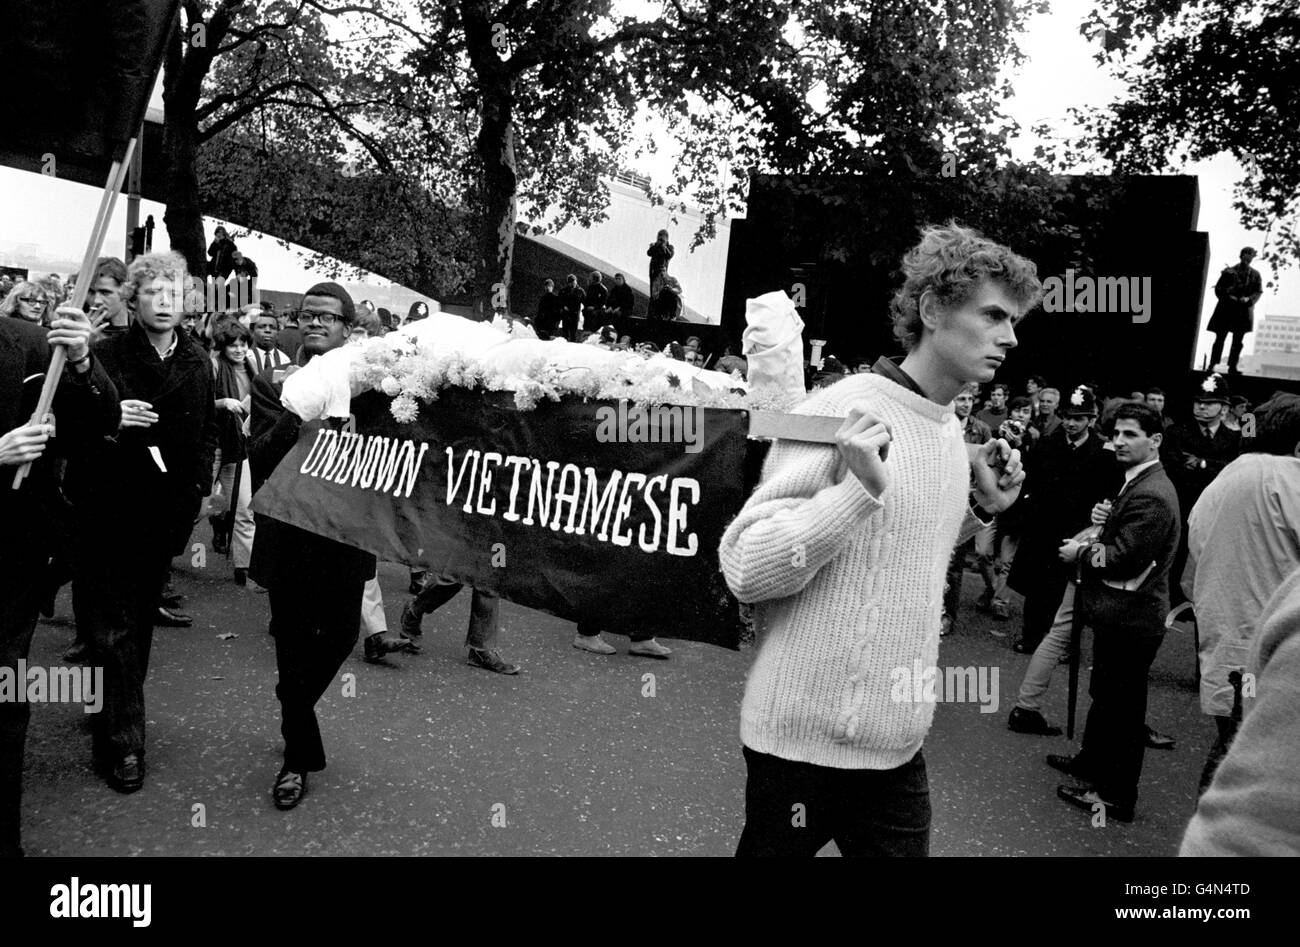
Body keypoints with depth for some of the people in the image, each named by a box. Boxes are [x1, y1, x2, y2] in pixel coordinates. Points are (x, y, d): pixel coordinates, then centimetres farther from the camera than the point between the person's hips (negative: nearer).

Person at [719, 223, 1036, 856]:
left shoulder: (952, 432, 8)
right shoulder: (839, 412, -17)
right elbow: (744, 571, -20)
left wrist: (980, 508, 7)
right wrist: (860, 487, -29)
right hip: (809, 742, -7)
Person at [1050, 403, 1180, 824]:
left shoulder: (1150, 496, -23)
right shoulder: (1141, 482, 10)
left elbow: (1123, 558, -25)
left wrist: (1080, 553, -11)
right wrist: (1093, 543, 1)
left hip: (1130, 618, -10)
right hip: (1120, 613, 10)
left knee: (1122, 706, 1)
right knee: (1105, 694, 23)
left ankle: (1116, 795, 13)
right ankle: (1092, 762, 40)